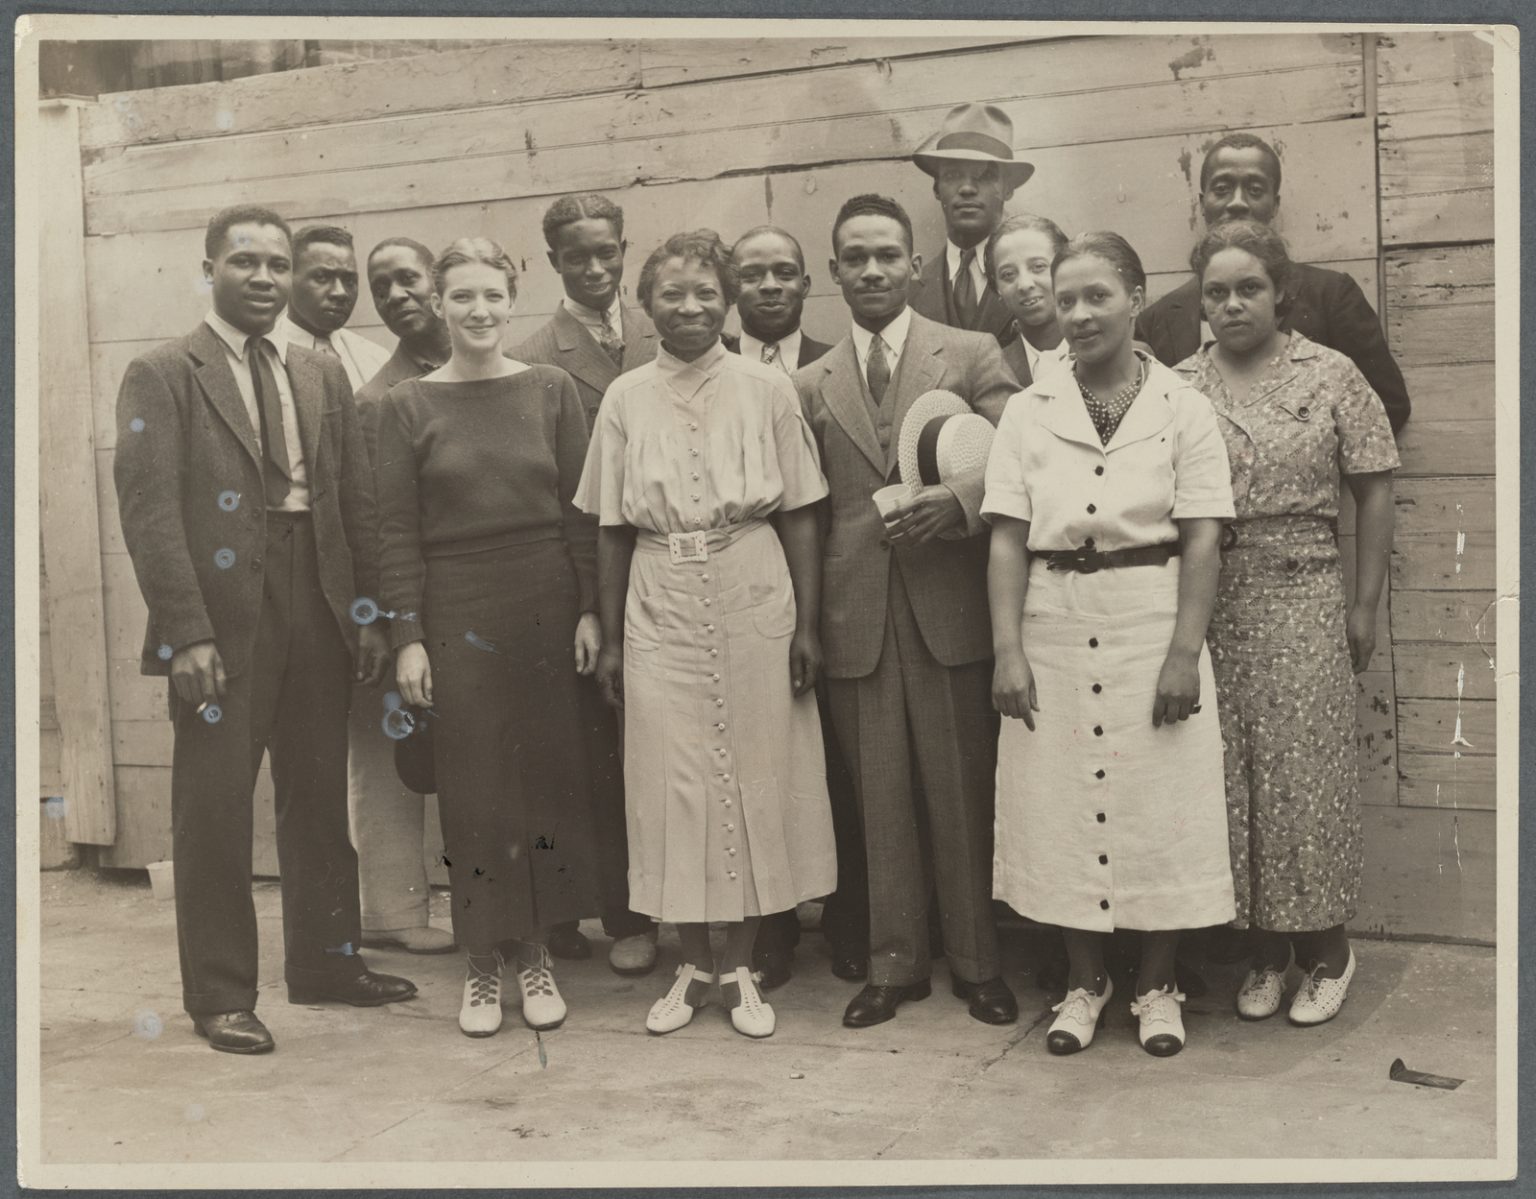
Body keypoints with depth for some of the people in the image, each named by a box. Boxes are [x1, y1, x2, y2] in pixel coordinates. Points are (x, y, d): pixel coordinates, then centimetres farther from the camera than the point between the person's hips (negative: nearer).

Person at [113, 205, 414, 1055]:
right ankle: (220, 994, 15)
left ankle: (325, 960, 30)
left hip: (318, 613, 5)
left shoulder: (324, 378, 13)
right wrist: (187, 631, -17)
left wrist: (370, 612, 5)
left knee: (319, 797, 14)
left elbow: (357, 500, 11)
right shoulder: (162, 376, -3)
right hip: (222, 618, -5)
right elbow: (149, 509, -10)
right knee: (214, 809, 2)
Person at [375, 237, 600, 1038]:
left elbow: (580, 511, 4)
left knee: (548, 777, 6)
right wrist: (408, 637, -6)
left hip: (545, 607, 1)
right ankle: (483, 965, 16)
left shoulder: (551, 390, 4)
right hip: (457, 615, -1)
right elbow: (399, 531, 0)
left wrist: (589, 610, -2)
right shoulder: (408, 406, 1)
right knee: (471, 791, 4)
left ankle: (534, 953, 20)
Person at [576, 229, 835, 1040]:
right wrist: (610, 638, 4)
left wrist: (806, 624, -4)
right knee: (672, 784, 4)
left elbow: (799, 516, 1)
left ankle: (739, 966, 19)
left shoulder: (765, 388, 0)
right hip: (660, 608, 1)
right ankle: (691, 965, 19)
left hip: (752, 601, -1)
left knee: (754, 778, 4)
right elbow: (613, 528, 6)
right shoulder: (626, 398, 4)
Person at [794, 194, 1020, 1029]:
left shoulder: (972, 357, 4)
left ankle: (976, 962, 19)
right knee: (880, 798, 8)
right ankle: (894, 964, 21)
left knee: (963, 794, 5)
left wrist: (959, 499, -19)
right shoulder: (811, 386, 12)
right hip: (856, 617, 2)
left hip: (949, 607, -2)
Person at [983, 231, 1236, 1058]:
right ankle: (1083, 982, 25)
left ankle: (1157, 986, 22)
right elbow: (1007, 539, 0)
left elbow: (1202, 540, -4)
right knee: (1060, 805, 8)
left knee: (1159, 805, 4)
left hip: (1151, 625, -2)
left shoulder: (1182, 408, 0)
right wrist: (1007, 651, -8)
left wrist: (1185, 652, -12)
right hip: (1055, 629, 2)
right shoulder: (1028, 411, 5)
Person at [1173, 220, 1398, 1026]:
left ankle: (1326, 949, 19)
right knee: (1231, 771, 6)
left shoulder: (1330, 375, 2)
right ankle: (1265, 946, 20)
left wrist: (1365, 606, 0)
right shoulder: (1179, 386, 4)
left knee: (1306, 768, 2)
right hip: (1207, 602, 2)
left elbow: (1374, 491, 3)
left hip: (1303, 597, -1)